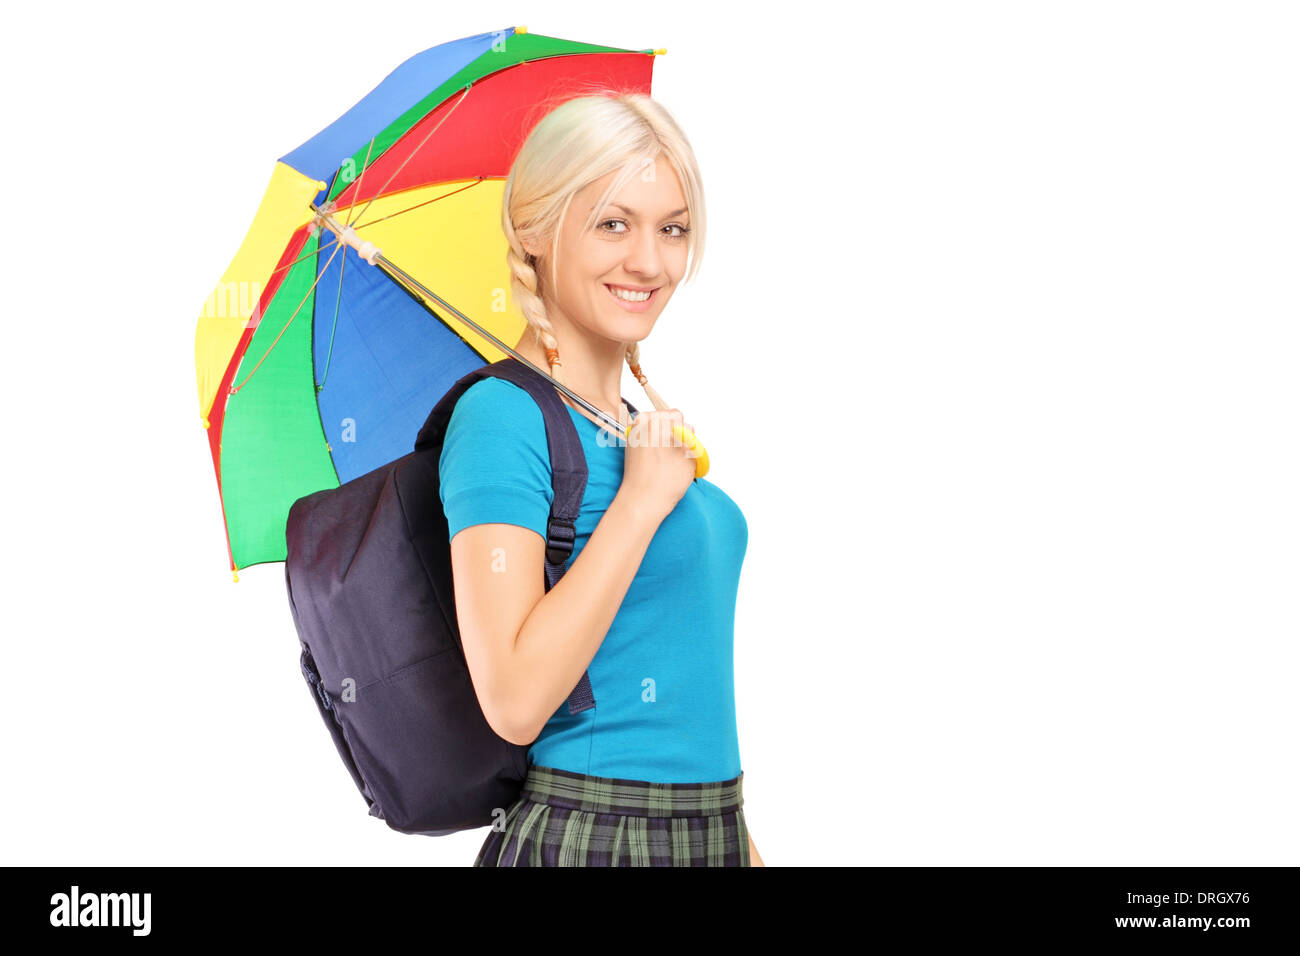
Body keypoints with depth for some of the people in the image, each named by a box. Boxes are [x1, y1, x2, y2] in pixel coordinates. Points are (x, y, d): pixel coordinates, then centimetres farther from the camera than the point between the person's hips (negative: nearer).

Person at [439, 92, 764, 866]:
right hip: (585, 838, -7)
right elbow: (515, 700, -23)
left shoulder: (647, 420, 10)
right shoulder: (502, 418, -14)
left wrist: (739, 837, 15)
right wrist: (641, 501, -20)